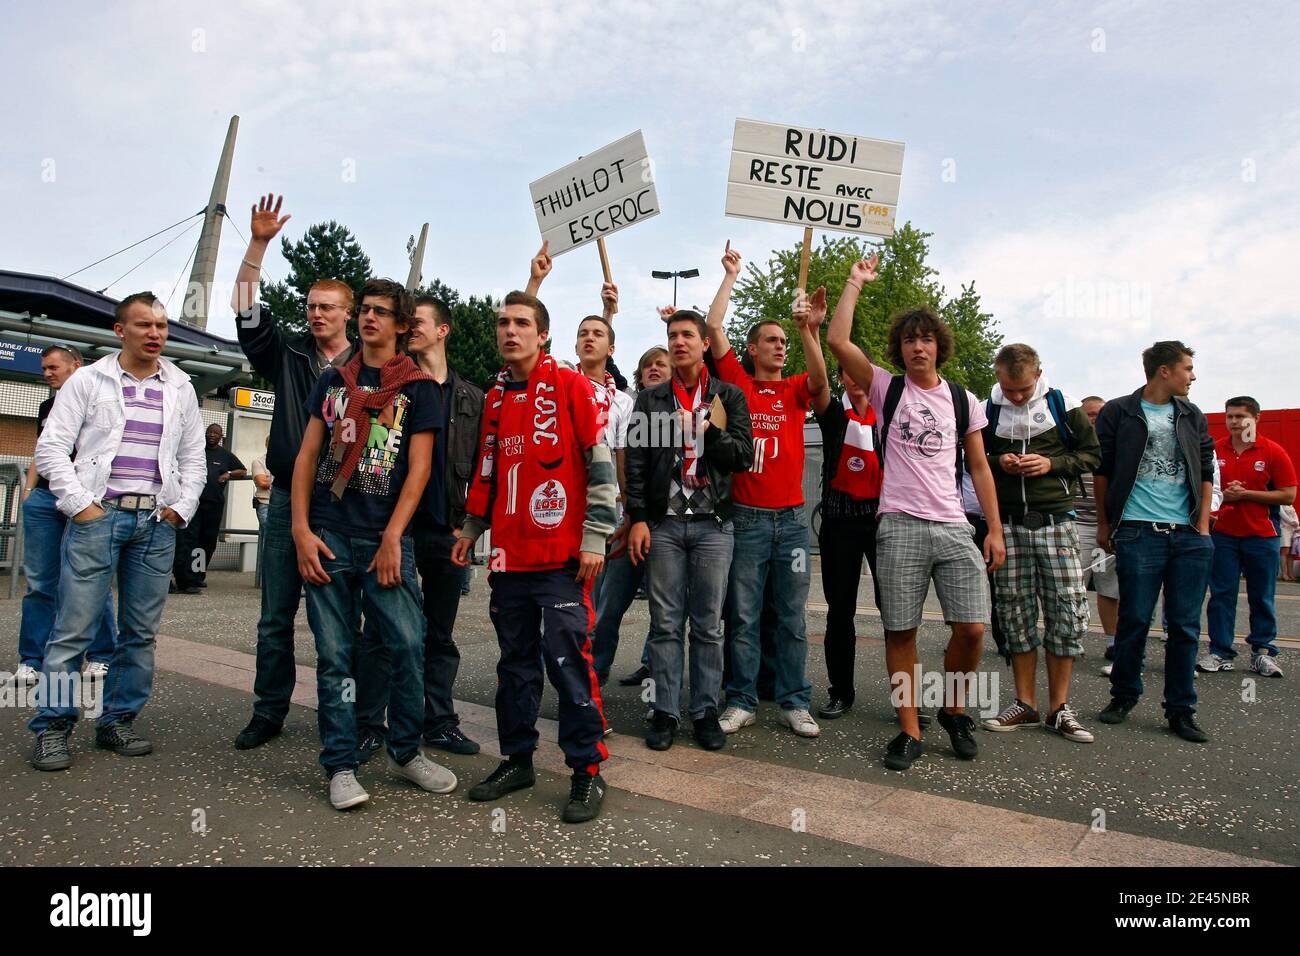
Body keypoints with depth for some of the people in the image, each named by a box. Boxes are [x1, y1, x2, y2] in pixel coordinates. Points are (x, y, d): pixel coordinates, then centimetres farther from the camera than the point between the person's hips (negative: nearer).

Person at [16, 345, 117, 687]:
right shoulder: (46, 407, 20)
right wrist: (28, 492, 12)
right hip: (44, 498, 5)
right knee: (40, 582, 3)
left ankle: (101, 656, 6)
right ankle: (31, 659, 9)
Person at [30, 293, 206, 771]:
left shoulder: (180, 389, 13)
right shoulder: (88, 380, 5)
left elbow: (193, 458, 15)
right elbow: (52, 447, 1)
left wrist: (181, 509, 3)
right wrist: (80, 505, -8)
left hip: (157, 523, 3)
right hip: (97, 516, -3)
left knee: (141, 632, 6)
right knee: (74, 628, -4)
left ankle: (118, 722, 16)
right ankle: (52, 727, 7)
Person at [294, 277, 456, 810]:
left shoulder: (417, 387, 5)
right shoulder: (333, 380, 14)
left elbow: (419, 468, -2)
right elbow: (307, 456, 11)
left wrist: (392, 539, -9)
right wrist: (301, 530, 1)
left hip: (385, 539, -2)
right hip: (327, 536, 2)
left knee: (409, 645, -6)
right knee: (335, 655, 3)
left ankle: (405, 752, 14)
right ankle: (341, 766, 13)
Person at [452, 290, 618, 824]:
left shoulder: (569, 386, -3)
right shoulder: (495, 398, 14)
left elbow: (602, 465, -7)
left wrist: (595, 539, -12)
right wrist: (472, 529, 18)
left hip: (562, 557, -6)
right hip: (509, 556, 6)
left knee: (567, 661, -5)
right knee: (516, 663, 13)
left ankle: (587, 769, 9)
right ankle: (517, 759, 26)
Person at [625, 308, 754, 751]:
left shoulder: (729, 396, 8)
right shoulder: (650, 399, 10)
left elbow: (744, 456, 0)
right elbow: (636, 463, 4)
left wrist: (706, 432, -12)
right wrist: (637, 519, -4)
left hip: (713, 524, 0)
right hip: (663, 524, 1)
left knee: (708, 624, 5)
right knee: (665, 623, 4)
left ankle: (706, 710, 15)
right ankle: (665, 711, 13)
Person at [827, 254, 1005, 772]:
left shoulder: (963, 400, 13)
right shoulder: (887, 389, 6)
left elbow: (979, 467, 14)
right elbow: (838, 341, -7)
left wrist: (995, 530, 7)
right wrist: (856, 281, 0)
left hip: (955, 527, 2)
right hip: (900, 527, -2)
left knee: (971, 626, -4)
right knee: (900, 631, 0)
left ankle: (954, 709, 22)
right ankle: (910, 731, 13)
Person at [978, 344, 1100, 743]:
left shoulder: (1063, 405, 1)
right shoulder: (988, 411, 6)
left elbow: (1093, 454, 5)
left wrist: (1052, 464, -12)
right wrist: (997, 463, -7)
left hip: (1055, 522, -1)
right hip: (1008, 526, 2)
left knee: (1067, 610, -4)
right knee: (1015, 612, 5)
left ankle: (1059, 707, 9)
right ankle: (1026, 703, 16)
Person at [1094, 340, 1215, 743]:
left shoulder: (1193, 416, 15)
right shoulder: (1119, 413, 2)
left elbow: (1207, 473, 17)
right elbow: (1102, 471, 3)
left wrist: (1203, 523, 8)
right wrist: (1104, 524, 2)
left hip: (1189, 535, 4)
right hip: (1138, 532, -4)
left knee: (1186, 625, 5)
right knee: (1134, 619, 0)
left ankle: (1181, 709, 15)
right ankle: (1124, 696, 18)